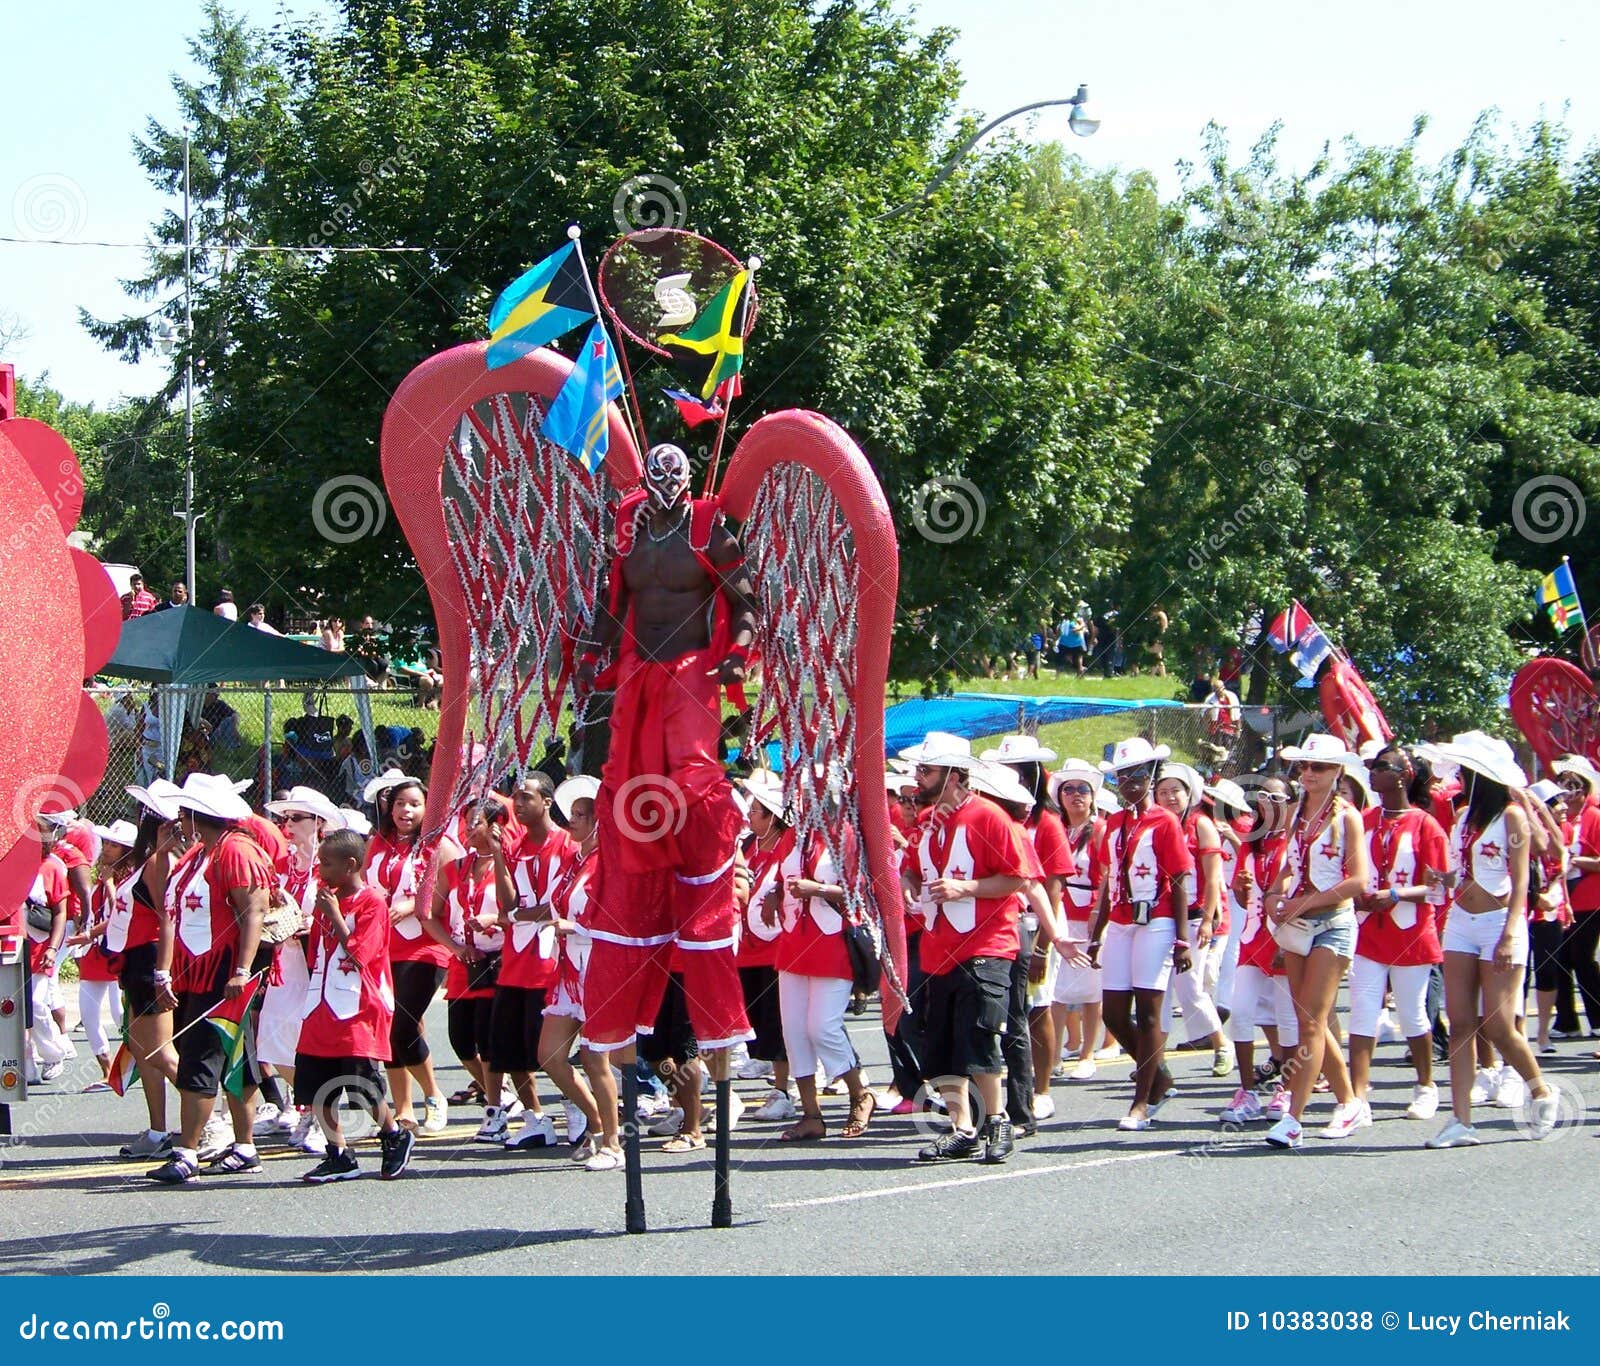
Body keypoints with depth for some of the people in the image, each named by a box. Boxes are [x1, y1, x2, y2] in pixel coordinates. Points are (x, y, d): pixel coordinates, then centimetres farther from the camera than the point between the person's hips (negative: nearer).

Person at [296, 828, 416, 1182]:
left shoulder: (371, 902, -9)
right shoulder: (326, 900, 15)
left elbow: (358, 954, -17)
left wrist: (334, 915, -16)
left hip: (358, 1013, -8)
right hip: (323, 1013, 8)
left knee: (364, 1088, -7)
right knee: (314, 1089, 2)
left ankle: (396, 1138, 18)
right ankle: (339, 1156, 12)